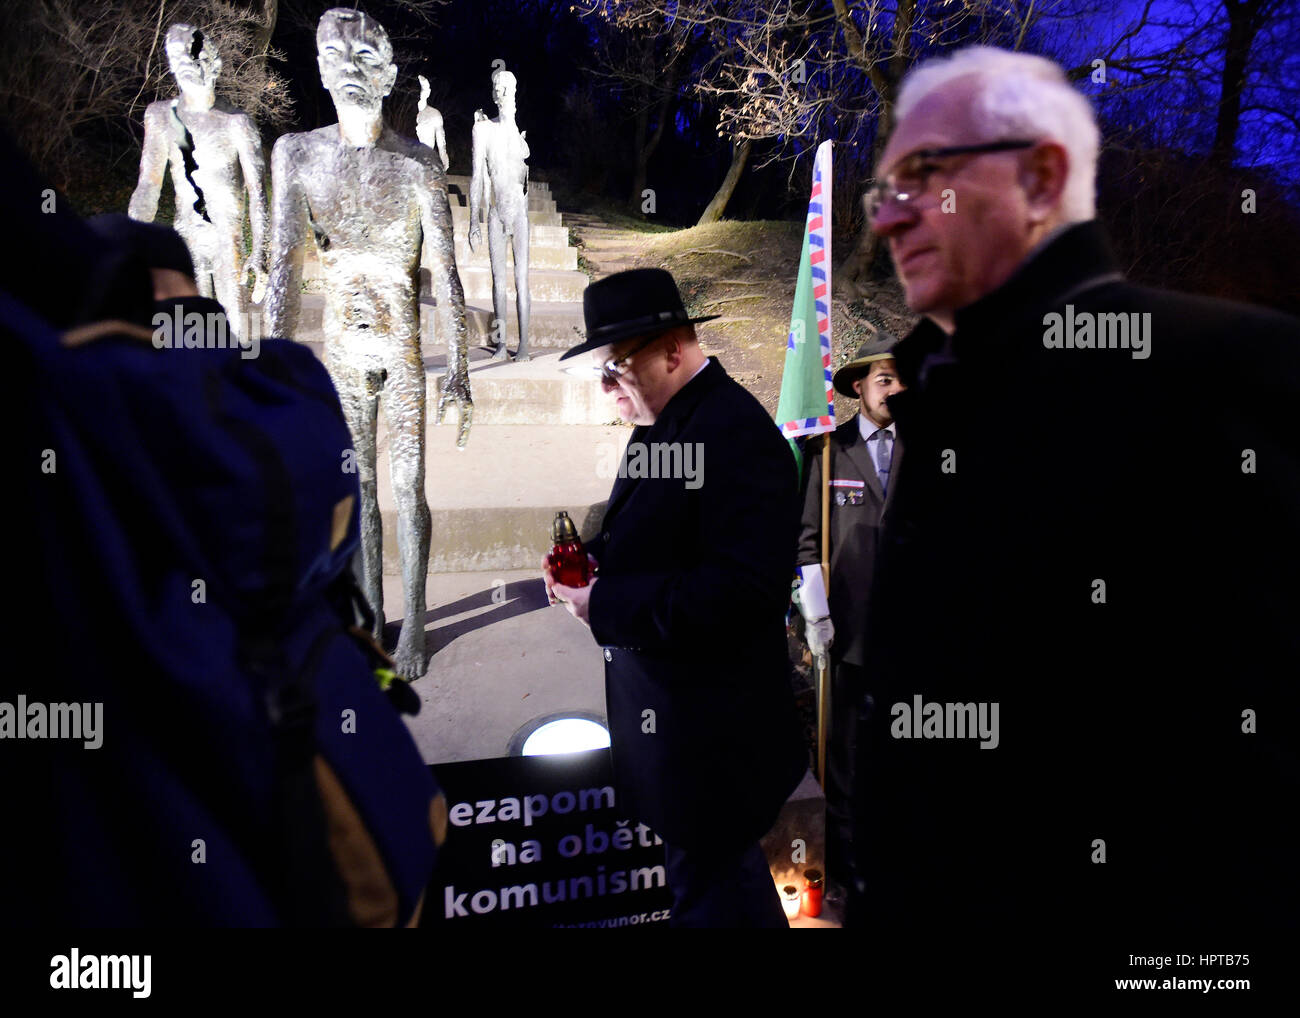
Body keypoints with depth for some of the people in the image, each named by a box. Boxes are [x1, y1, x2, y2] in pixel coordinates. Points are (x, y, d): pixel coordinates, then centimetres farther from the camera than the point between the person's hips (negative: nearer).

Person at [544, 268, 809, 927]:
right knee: (727, 872, 23)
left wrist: (604, 604, -25)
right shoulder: (663, 424, 9)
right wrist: (591, 558, 1)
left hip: (707, 729, -9)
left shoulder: (735, 433, -22)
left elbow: (741, 587, -30)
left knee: (706, 889, 4)